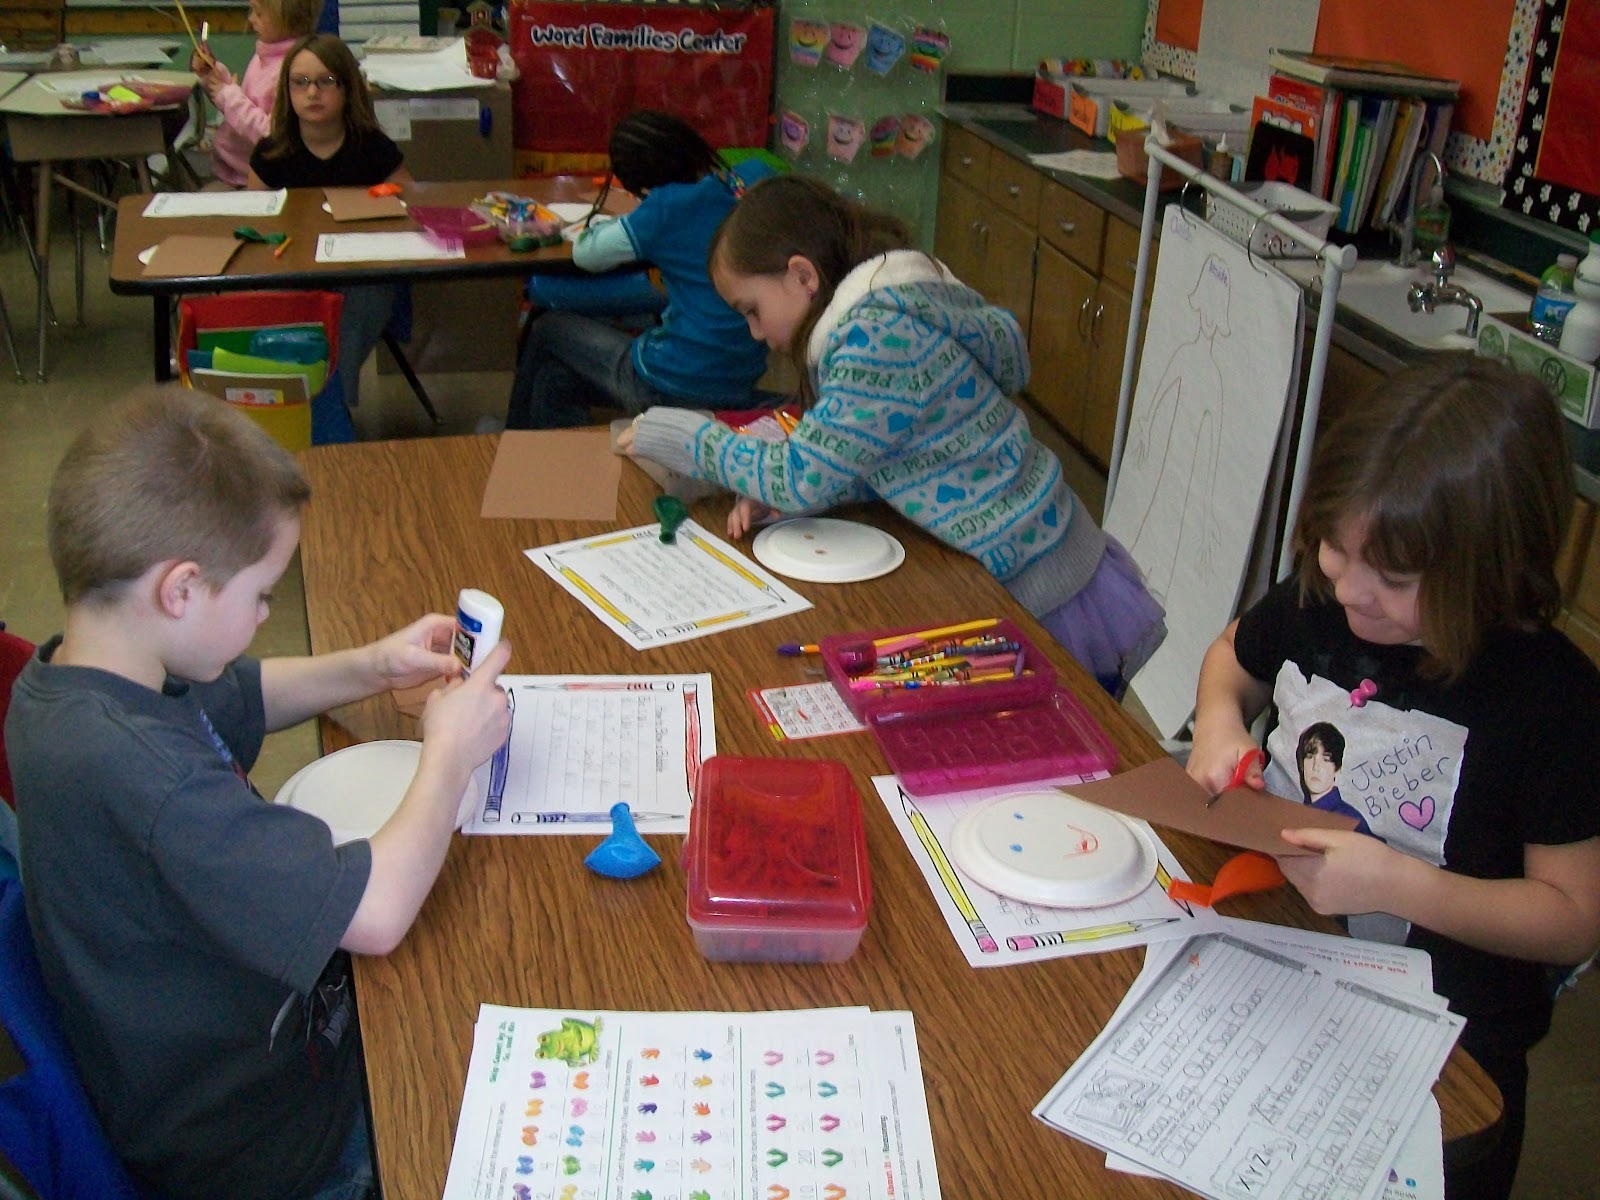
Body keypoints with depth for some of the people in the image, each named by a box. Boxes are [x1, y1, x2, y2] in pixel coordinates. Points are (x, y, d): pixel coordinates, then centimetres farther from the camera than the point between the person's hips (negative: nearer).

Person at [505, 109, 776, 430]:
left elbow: (585, 253, -7)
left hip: (675, 388, -7)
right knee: (556, 380, 23)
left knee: (547, 330, 21)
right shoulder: (758, 176, -2)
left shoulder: (670, 208, -19)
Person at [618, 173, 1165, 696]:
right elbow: (845, 458, 9)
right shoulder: (890, 307, 6)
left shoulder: (883, 335, -24)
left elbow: (804, 477, -20)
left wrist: (684, 437, -8)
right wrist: (770, 491, -7)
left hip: (1043, 595, -9)